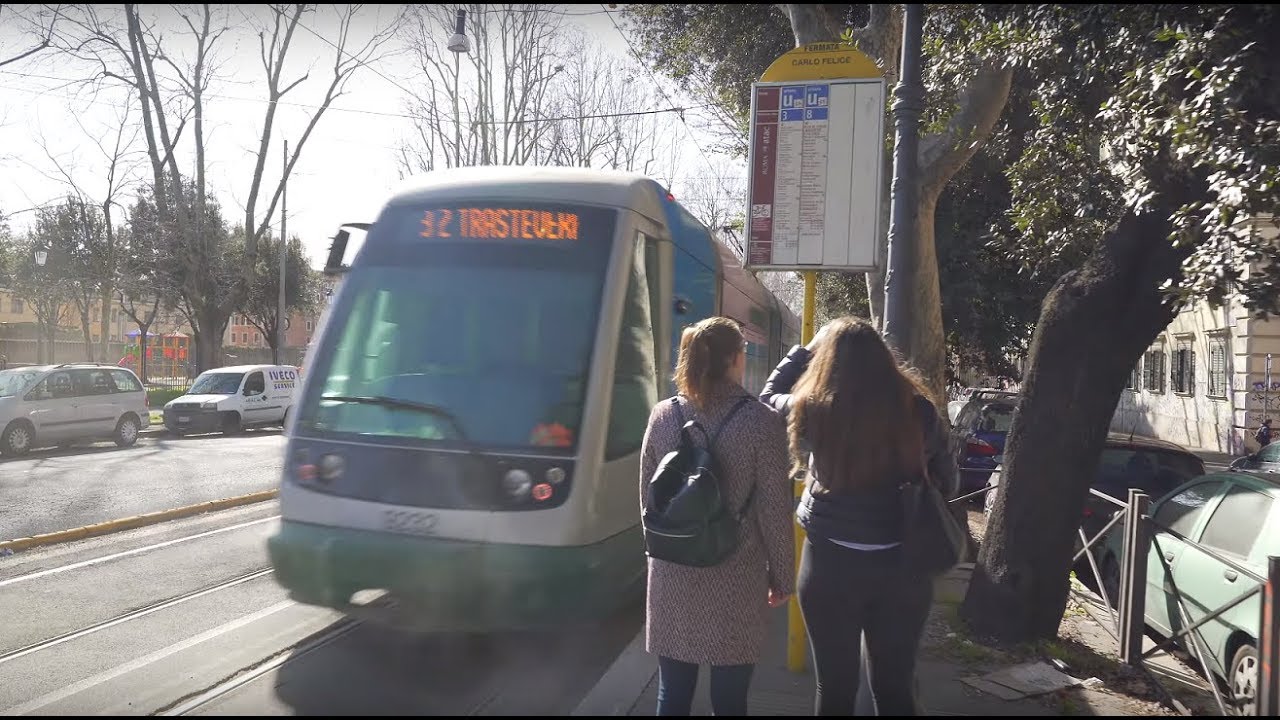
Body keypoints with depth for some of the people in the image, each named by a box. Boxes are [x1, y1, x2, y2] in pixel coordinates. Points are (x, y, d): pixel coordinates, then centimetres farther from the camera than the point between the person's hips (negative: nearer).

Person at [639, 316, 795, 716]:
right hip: (736, 579, -3)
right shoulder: (762, 421, -10)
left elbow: (648, 494, 7)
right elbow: (774, 510, -8)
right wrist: (782, 576, 3)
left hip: (672, 574, 3)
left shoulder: (663, 415, 0)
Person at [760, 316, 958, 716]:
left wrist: (804, 350, 20)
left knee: (835, 687, 13)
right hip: (904, 563, 2)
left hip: (832, 562, -1)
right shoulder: (918, 409, -7)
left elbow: (768, 397, 13)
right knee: (896, 687, 18)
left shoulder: (813, 410, -10)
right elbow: (947, 484, 6)